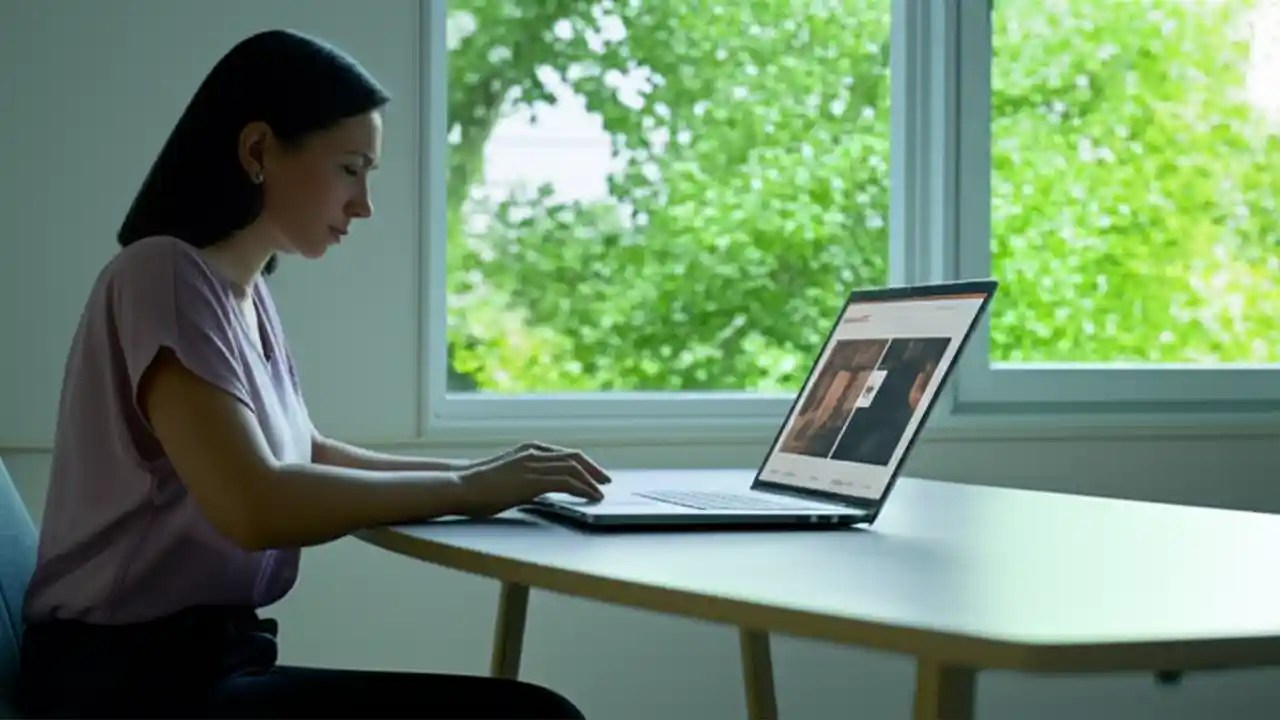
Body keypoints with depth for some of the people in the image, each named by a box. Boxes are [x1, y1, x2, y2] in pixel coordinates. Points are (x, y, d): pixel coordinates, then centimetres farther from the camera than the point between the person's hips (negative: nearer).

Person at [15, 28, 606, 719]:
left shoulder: (249, 294, 12)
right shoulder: (165, 275, -14)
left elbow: (303, 456, 24)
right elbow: (255, 505, -26)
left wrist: (478, 470, 9)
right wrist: (465, 489, -17)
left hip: (205, 656, 9)